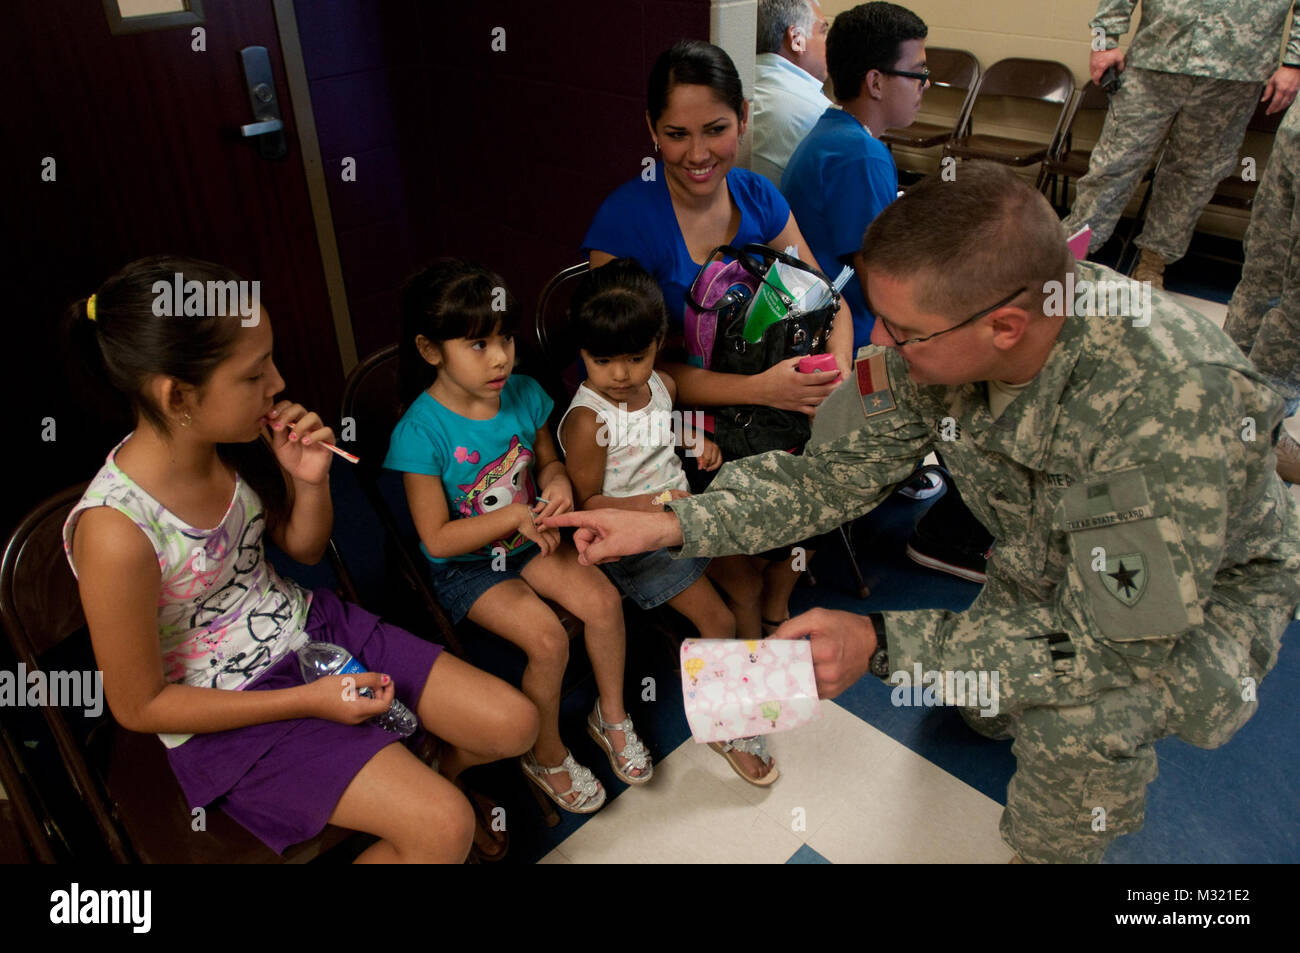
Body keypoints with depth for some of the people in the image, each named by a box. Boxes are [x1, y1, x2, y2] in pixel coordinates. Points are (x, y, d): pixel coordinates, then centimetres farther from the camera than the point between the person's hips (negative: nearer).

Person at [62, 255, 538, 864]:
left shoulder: (237, 443, -11)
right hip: (230, 713, -6)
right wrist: (309, 700, -19)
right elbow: (139, 706, -17)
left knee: (515, 724, 4)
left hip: (309, 626, 6)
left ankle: (443, 770, 36)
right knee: (444, 829, -18)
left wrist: (311, 480, -16)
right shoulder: (116, 532, -29)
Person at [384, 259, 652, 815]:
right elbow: (438, 538, -19)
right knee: (548, 639, -22)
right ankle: (546, 756, 7)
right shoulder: (422, 431, -23)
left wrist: (558, 482, -13)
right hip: (465, 566, -5)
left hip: (529, 541, 5)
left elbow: (548, 460, 11)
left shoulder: (524, 395, -7)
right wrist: (514, 516, -26)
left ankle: (611, 716, 13)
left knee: (602, 600, -15)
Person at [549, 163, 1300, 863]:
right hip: (1054, 565, 6)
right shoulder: (939, 340, -24)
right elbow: (837, 474, -13)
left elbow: (1116, 642, -39)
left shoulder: (1167, 402, -44)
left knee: (1077, 723, -29)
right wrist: (674, 524, -23)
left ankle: (1057, 843, 4)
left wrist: (882, 645, -42)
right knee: (986, 704, 13)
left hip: (1216, 581, -5)